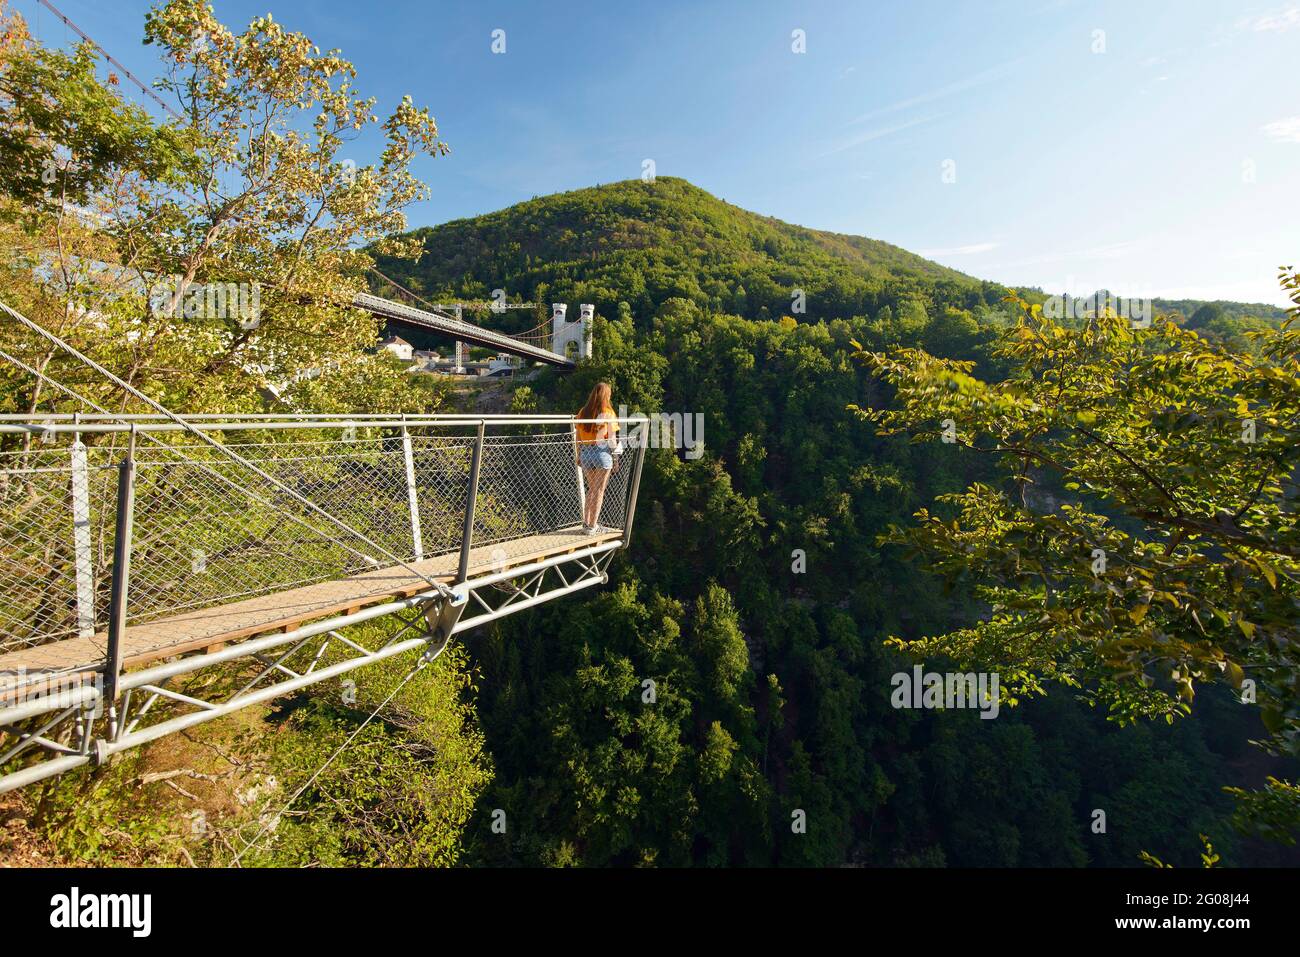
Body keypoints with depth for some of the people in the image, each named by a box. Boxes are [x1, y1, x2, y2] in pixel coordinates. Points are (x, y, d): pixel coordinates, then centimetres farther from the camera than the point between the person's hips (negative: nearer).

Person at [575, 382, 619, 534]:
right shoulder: (608, 412, -6)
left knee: (591, 489, 17)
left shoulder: (583, 412, 6)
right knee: (599, 491, 4)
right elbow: (612, 438, -6)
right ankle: (592, 526, 5)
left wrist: (579, 456, 15)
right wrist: (615, 456, 3)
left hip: (585, 452, 4)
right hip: (602, 452, -4)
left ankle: (586, 523, 16)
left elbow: (578, 437, 8)